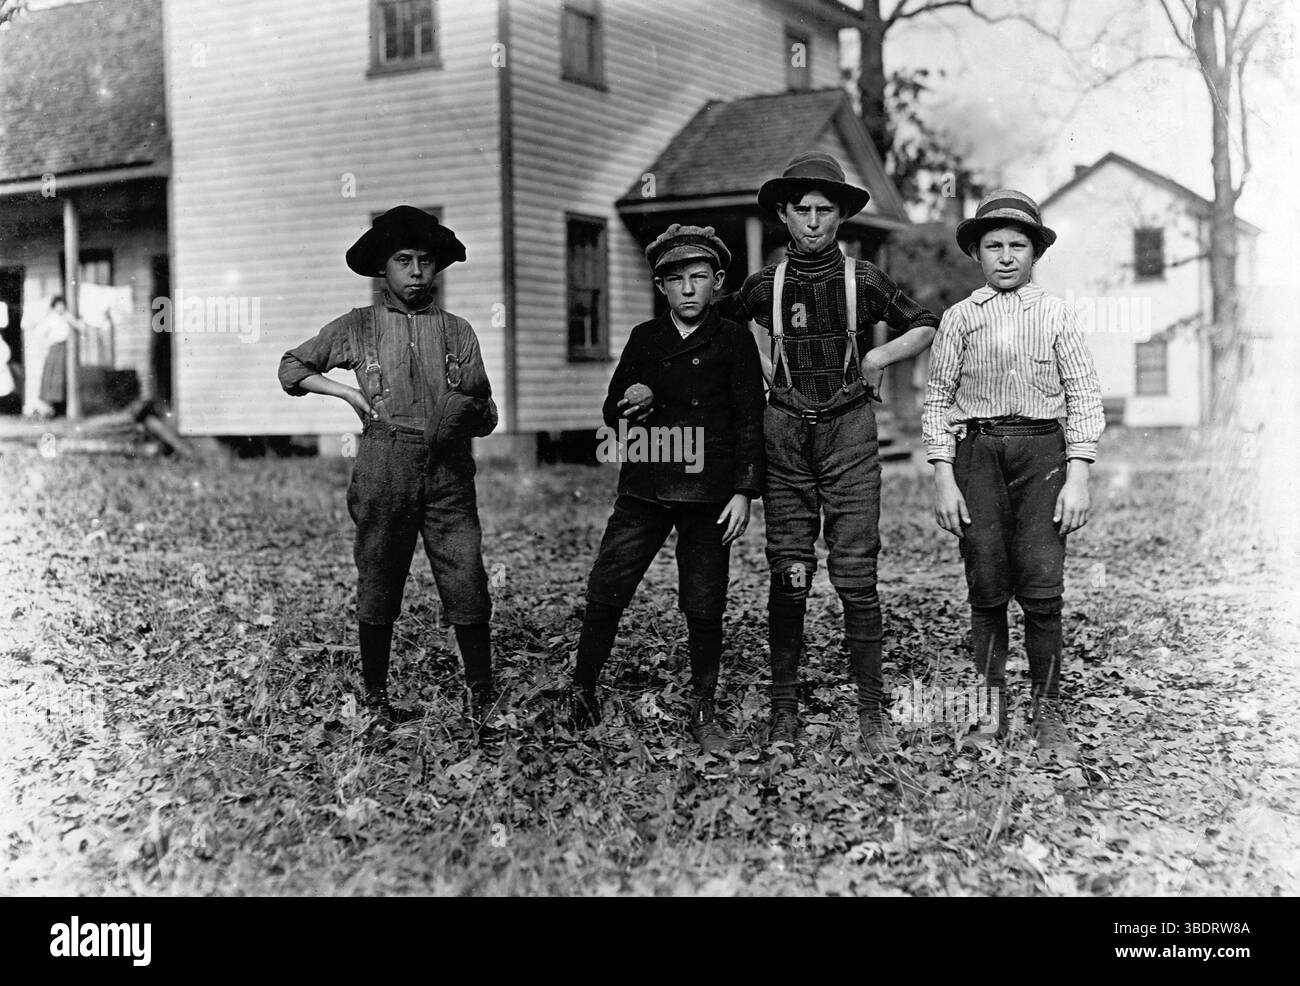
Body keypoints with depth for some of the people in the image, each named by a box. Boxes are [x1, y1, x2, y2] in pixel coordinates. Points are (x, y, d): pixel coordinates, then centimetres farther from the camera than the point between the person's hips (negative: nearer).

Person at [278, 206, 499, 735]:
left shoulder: (457, 331, 12)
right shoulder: (357, 327, 8)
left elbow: (487, 417, 11)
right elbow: (292, 368, 15)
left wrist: (469, 409, -9)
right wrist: (349, 392, 3)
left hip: (449, 476, 1)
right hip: (384, 470, -1)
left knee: (468, 589, -7)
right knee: (378, 591, 5)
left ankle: (482, 705, 2)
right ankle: (376, 699, 19)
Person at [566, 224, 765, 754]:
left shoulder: (734, 340, 4)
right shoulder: (644, 338, 12)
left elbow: (749, 422, 2)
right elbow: (610, 413, 16)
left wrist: (743, 492, -5)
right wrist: (629, 405, -8)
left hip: (708, 494, -2)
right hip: (644, 491, 2)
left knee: (704, 608, 1)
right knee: (604, 593, -3)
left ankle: (703, 713, 15)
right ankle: (581, 692, 15)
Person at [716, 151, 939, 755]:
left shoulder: (864, 280, 4)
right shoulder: (765, 286, 7)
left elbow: (925, 327, 15)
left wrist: (882, 354, -1)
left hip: (850, 432, -1)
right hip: (785, 433, 1)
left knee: (855, 574, -5)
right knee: (789, 574, 0)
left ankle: (872, 711, 1)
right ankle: (784, 708, 8)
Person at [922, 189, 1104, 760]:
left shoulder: (1055, 315, 8)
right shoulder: (960, 318, 10)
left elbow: (1084, 398, 6)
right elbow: (937, 400, 9)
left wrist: (1078, 478, -3)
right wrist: (943, 479, 0)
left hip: (1042, 450, -1)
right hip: (976, 453, 1)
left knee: (1042, 589, -7)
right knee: (987, 590, 1)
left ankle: (1048, 713, 3)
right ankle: (991, 708, 10)